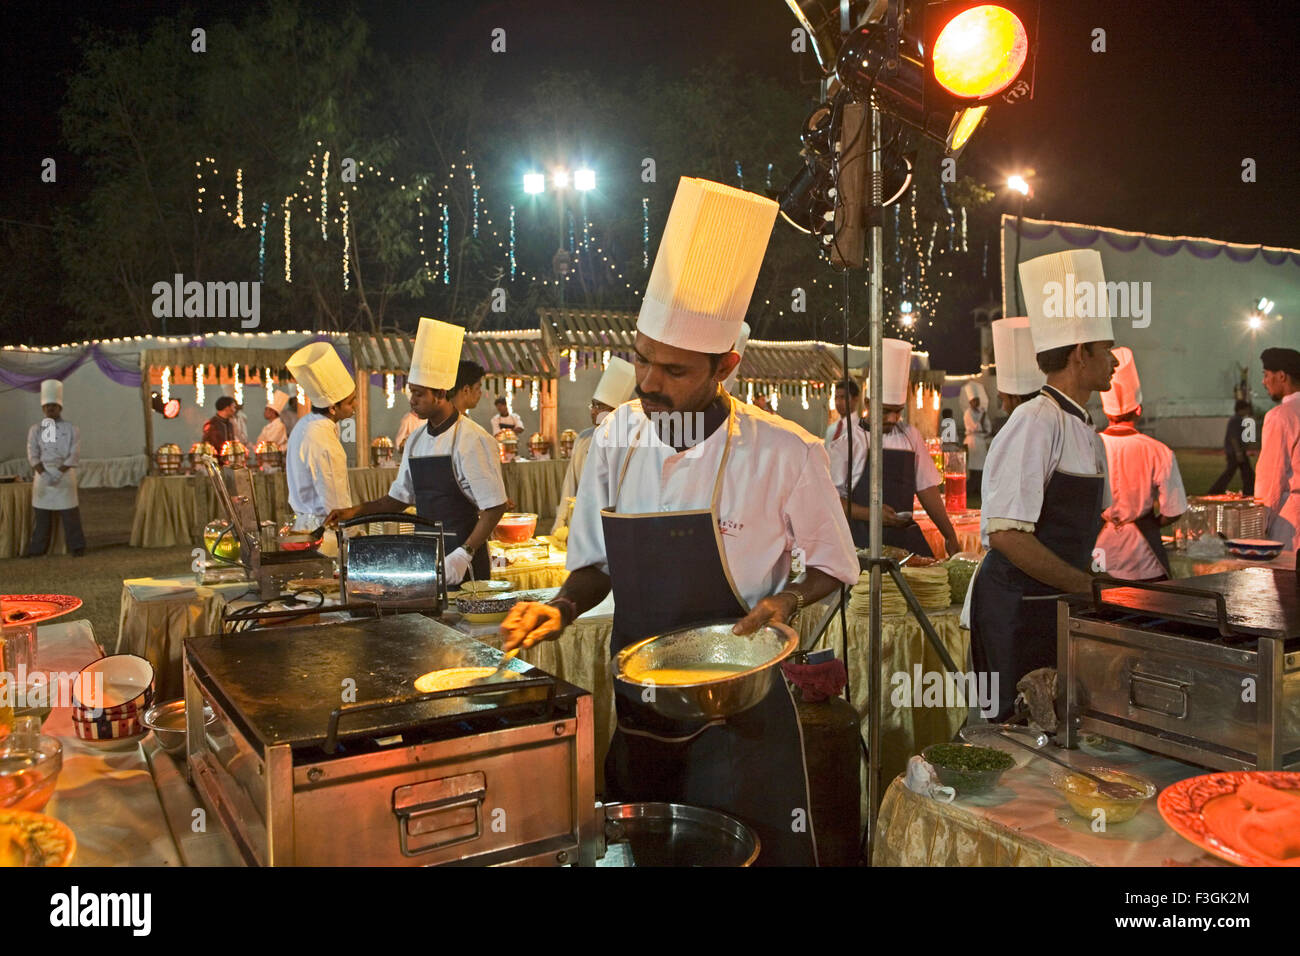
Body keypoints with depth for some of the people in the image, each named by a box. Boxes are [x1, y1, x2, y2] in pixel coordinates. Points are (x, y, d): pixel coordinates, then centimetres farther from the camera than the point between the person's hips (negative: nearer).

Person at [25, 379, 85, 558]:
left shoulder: (71, 429, 2)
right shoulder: (35, 429, 9)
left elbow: (74, 456, -5)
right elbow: (32, 455, 1)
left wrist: (58, 472, -16)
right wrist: (44, 473, -13)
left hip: (65, 475, -2)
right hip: (42, 475, 2)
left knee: (70, 514, -2)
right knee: (41, 515, 5)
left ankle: (77, 547, 5)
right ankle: (36, 549, 13)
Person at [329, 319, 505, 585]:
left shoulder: (472, 440, -13)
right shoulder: (416, 440, 10)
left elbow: (495, 507, -14)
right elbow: (400, 498, 19)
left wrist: (464, 554, -21)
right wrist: (356, 511, 6)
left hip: (461, 561, -6)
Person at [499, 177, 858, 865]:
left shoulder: (785, 453, -15)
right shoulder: (616, 437, -4)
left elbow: (831, 565, -1)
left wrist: (784, 601, -20)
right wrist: (561, 610, -10)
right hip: (635, 704, 4)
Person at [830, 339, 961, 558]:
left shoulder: (910, 436, 13)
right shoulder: (847, 443, -2)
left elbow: (927, 489, 14)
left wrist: (950, 536, 10)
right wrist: (869, 514, -18)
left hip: (906, 537, 4)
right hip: (863, 539, -4)